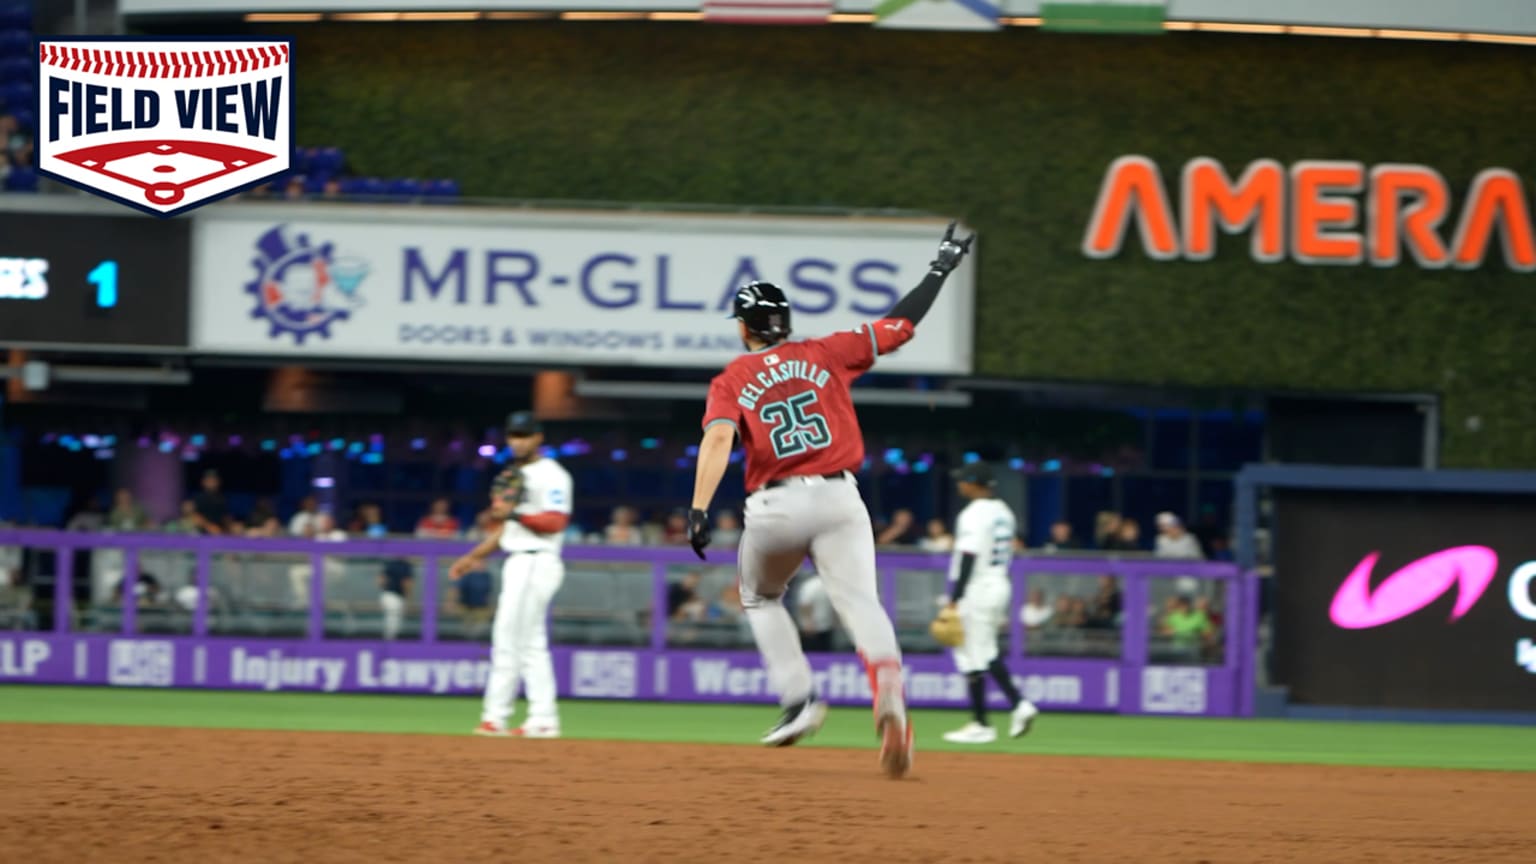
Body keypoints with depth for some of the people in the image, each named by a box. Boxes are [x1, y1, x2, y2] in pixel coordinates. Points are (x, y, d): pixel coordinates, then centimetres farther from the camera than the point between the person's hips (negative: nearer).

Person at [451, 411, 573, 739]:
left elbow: (556, 521, -19)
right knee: (531, 642, 7)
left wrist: (515, 513, -26)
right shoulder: (517, 475, 20)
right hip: (518, 564, 10)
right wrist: (475, 556, 22)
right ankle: (543, 720, 6)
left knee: (508, 637, -11)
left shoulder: (551, 475, -8)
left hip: (536, 562, -10)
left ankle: (495, 717, -12)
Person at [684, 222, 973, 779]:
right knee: (860, 601, -13)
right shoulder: (828, 353, 12)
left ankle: (799, 700, 12)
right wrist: (941, 270, 28)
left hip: (774, 508, 0)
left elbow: (719, 438, -9)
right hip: (839, 501, 1)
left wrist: (699, 511, -19)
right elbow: (902, 324, 16)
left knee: (761, 599, 27)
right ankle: (888, 690, -44)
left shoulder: (732, 380, 8)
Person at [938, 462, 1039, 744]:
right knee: (985, 653, 18)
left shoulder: (974, 515, -15)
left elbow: (968, 559, -21)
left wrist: (955, 599, -20)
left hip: (977, 590, -9)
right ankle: (1019, 705, 7)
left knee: (973, 656, -4)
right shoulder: (1003, 512, 13)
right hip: (1000, 585, 9)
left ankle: (980, 726, -2)